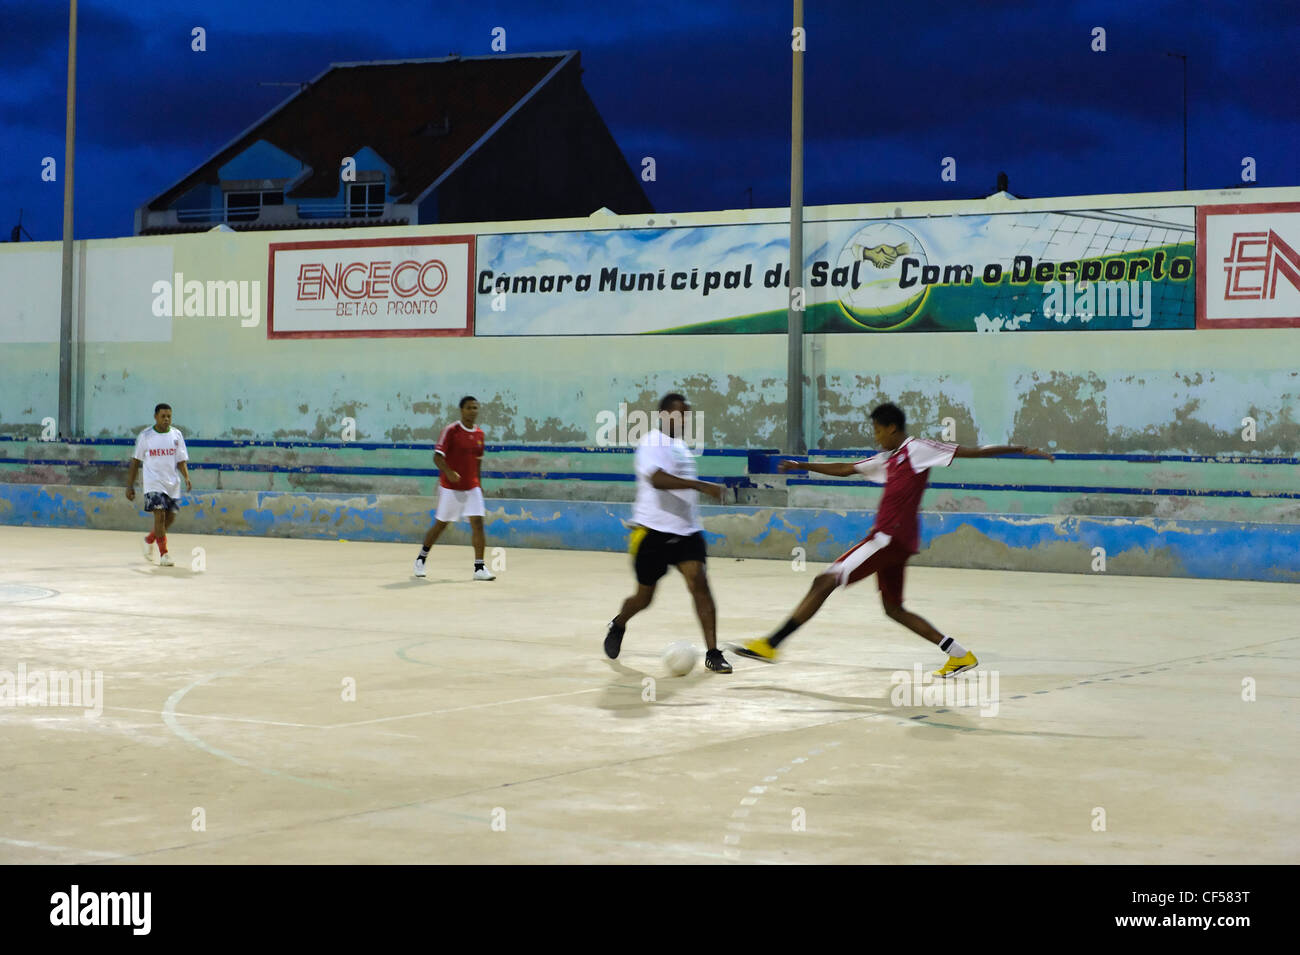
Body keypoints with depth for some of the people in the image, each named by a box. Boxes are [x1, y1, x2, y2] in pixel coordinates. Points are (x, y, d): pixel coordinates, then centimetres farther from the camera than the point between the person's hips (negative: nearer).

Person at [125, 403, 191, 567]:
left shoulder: (176, 435, 4)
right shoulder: (145, 436, -1)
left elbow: (181, 460, 4)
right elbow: (136, 461, 5)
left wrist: (186, 478, -14)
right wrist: (130, 486, 2)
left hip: (172, 483, 3)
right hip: (153, 482, -3)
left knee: (170, 517, 8)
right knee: (159, 514, -16)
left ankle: (149, 540, 35)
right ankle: (164, 554, -12)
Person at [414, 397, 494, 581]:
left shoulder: (479, 434, 7)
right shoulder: (450, 431, -11)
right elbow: (437, 457, -15)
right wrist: (449, 472, -32)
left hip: (471, 487, 4)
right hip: (450, 487, -4)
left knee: (477, 523, -9)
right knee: (441, 524, 6)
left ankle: (479, 568, -7)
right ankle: (421, 558, 28)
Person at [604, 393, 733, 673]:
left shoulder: (680, 445, 14)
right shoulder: (652, 443, -13)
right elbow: (658, 479, -32)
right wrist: (701, 486, -40)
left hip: (686, 530, 6)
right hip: (654, 531, -6)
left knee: (699, 583, -13)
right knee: (644, 597, 7)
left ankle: (713, 653, -15)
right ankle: (617, 626, 40)